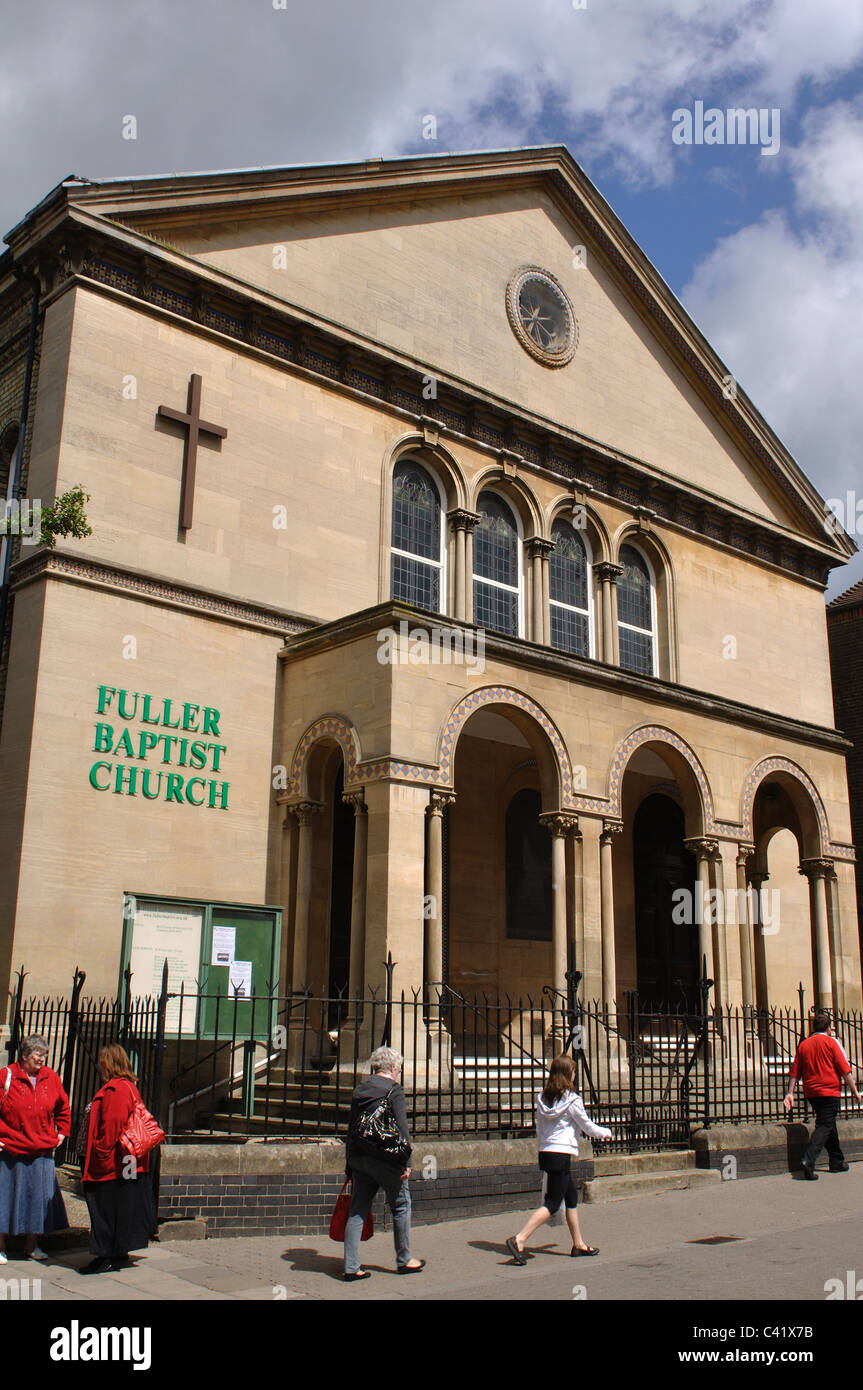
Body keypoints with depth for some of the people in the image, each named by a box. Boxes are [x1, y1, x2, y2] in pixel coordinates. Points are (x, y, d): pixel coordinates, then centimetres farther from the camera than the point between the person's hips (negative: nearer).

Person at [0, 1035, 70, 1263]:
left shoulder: (51, 1078, 5)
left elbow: (63, 1107, 19)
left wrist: (62, 1132, 12)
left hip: (42, 1151, 4)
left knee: (39, 1198, 8)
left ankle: (32, 1245, 22)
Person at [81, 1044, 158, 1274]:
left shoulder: (113, 1090, -18)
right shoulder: (129, 1087, 12)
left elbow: (111, 1126, -24)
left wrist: (101, 1153, -18)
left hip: (110, 1166, -10)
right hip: (128, 1164, 10)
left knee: (107, 1210, -1)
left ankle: (110, 1257, 4)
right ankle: (118, 1254, 23)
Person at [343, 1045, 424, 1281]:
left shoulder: (359, 1090, 12)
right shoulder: (393, 1090, -8)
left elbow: (352, 1126, 15)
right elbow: (401, 1127, -14)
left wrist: (351, 1162, 19)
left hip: (358, 1157, 6)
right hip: (385, 1159, -6)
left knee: (357, 1210, 8)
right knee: (401, 1206, 11)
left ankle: (351, 1267, 6)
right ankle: (404, 1260, 20)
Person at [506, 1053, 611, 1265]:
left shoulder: (543, 1097, 8)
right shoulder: (572, 1099, -11)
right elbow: (588, 1127, -1)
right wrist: (607, 1133, 18)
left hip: (545, 1152, 8)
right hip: (561, 1154, -8)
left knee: (572, 1195, 19)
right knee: (552, 1204, -4)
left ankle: (578, 1244, 27)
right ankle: (519, 1240, -16)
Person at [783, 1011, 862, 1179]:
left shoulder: (803, 1044, 9)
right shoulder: (831, 1042, -4)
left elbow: (794, 1073, 8)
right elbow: (845, 1070, -6)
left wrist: (790, 1093, 10)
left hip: (811, 1093, 6)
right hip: (829, 1091, -5)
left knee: (829, 1126, 19)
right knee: (824, 1126, -8)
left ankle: (837, 1162, 28)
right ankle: (808, 1161, -25)